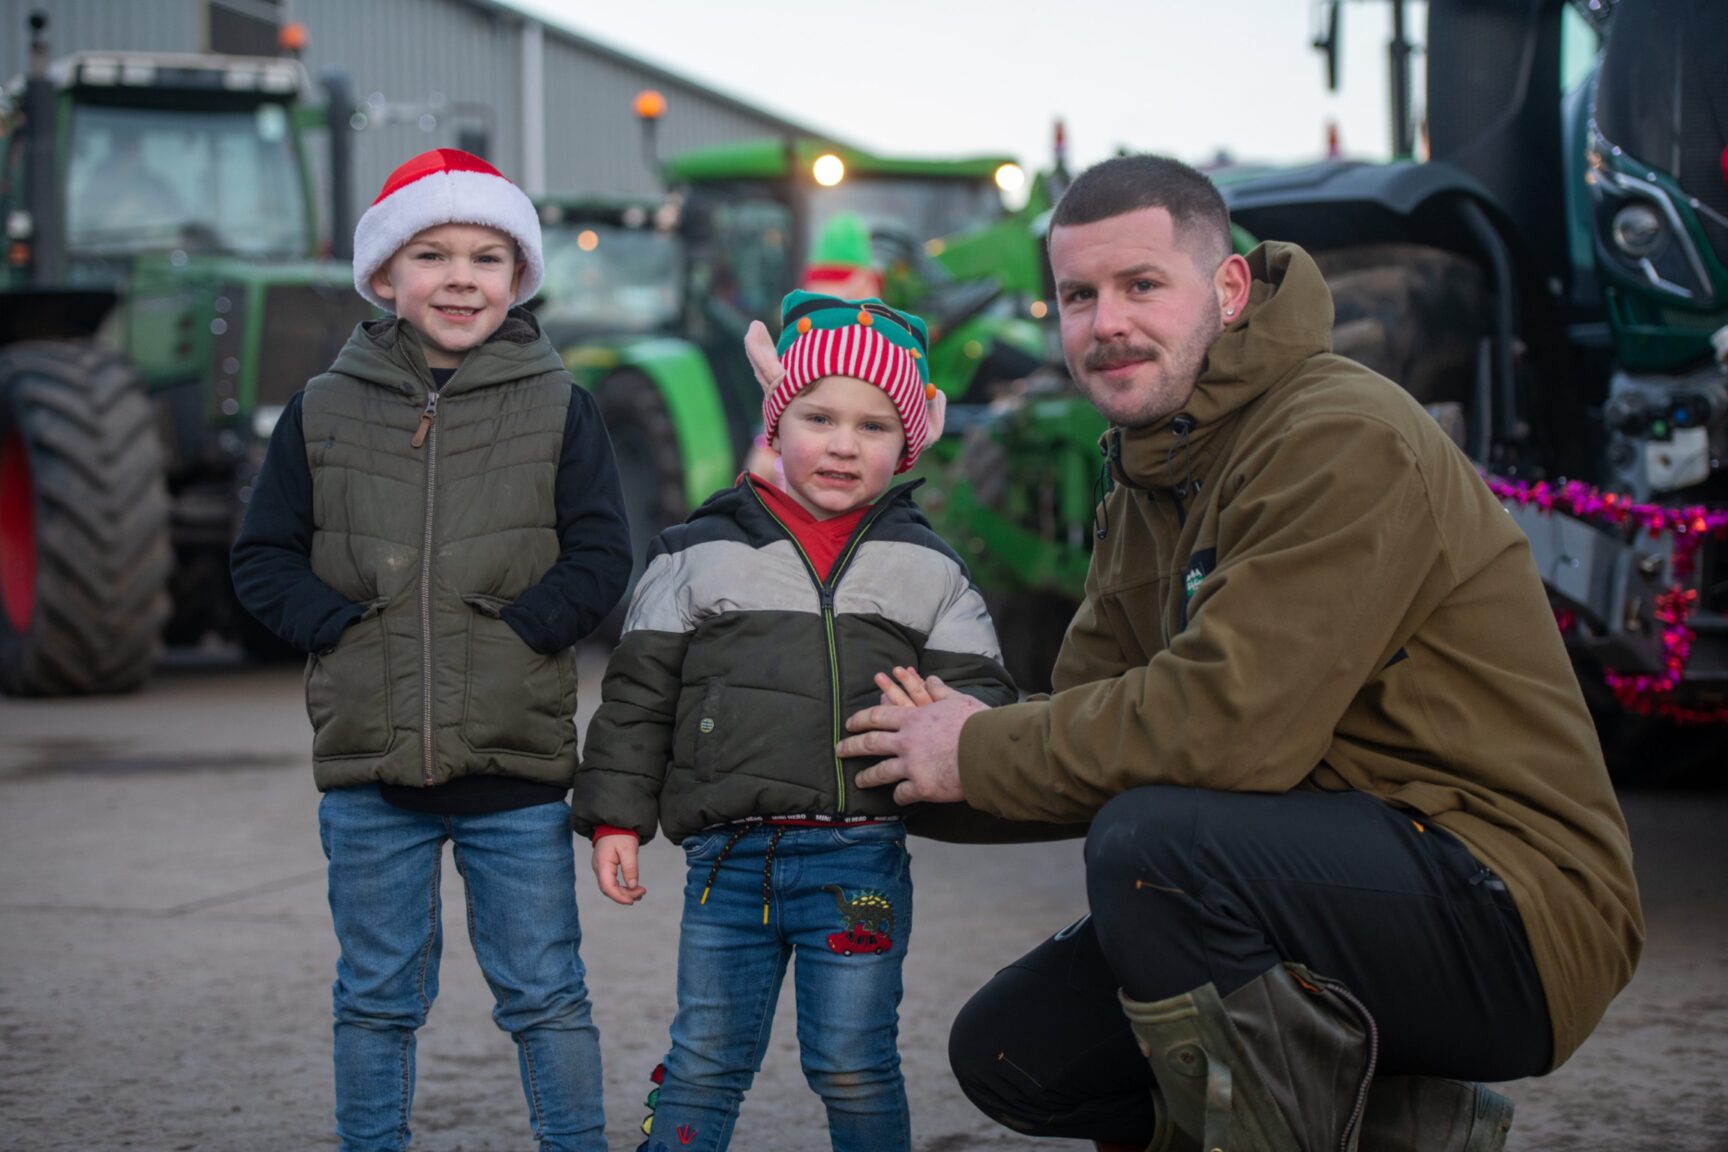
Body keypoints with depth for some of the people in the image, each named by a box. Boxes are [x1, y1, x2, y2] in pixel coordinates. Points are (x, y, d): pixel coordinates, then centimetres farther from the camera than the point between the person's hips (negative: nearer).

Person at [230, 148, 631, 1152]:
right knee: (378, 1000, 12)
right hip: (369, 767, 1)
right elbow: (264, 560, 6)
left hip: (516, 767, -1)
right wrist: (345, 629, -8)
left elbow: (599, 561, -2)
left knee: (546, 995, 7)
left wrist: (510, 636, -13)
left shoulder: (559, 409, 1)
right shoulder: (325, 410, 5)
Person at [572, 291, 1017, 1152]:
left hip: (860, 860, 0)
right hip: (727, 857, 0)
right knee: (704, 1061, 8)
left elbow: (983, 692, 7)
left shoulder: (928, 571, 8)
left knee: (852, 1066, 7)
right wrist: (617, 817, 4)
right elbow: (637, 695, 8)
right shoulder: (698, 555, 6)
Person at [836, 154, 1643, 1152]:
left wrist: (985, 754, -15)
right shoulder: (1151, 485, 14)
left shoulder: (1342, 443, -18)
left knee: (1150, 839, -33)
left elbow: (1230, 721, -28)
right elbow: (1095, 711, 9)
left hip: (1510, 912, -10)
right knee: (1010, 1051, 5)